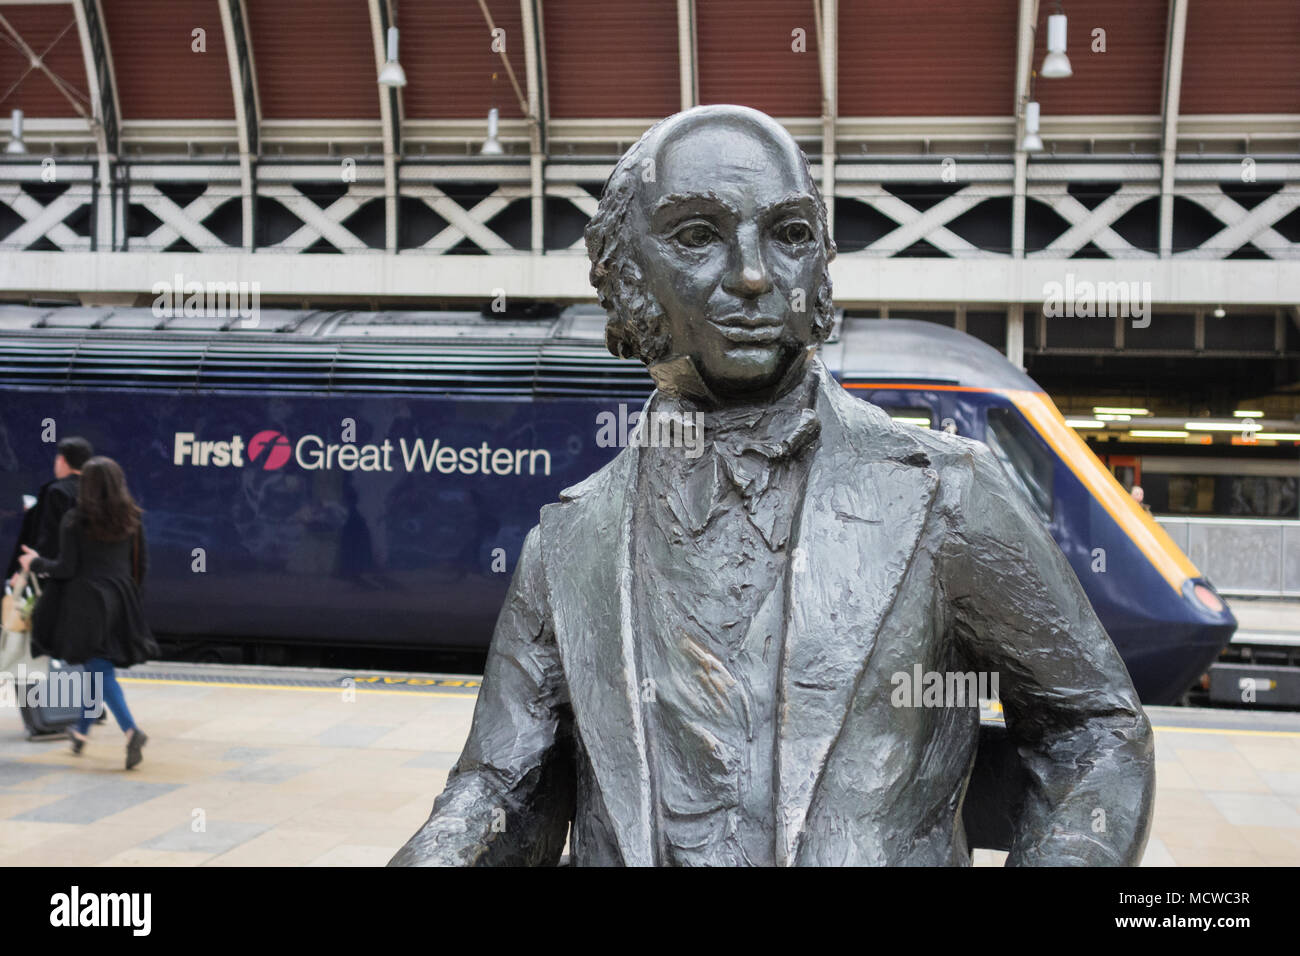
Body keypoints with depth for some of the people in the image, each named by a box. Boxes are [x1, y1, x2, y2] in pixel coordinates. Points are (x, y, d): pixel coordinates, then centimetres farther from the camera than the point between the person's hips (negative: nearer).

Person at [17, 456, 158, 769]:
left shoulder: (74, 520, -10)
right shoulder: (132, 519, 3)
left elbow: (67, 569, -10)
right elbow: (142, 565, 5)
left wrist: (36, 563, 7)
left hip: (86, 601, -5)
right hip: (120, 602, 5)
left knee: (100, 669, -6)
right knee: (96, 667, 20)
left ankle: (131, 731, -22)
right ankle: (82, 730, 34)